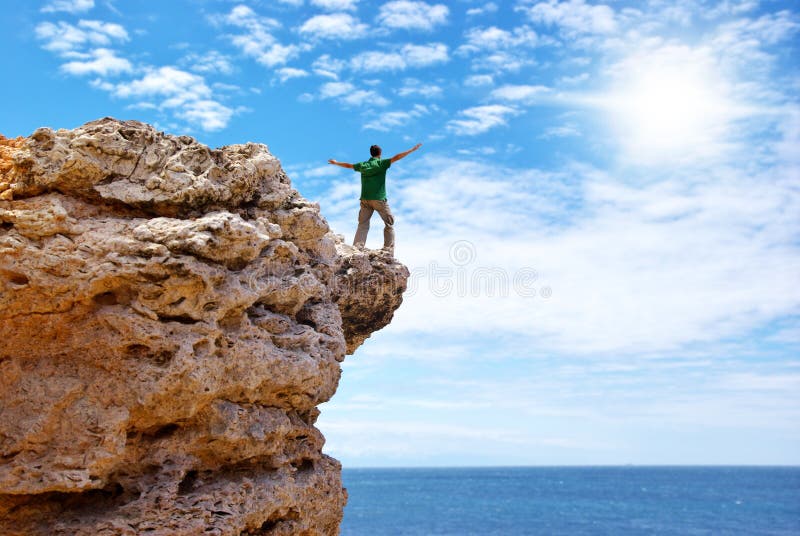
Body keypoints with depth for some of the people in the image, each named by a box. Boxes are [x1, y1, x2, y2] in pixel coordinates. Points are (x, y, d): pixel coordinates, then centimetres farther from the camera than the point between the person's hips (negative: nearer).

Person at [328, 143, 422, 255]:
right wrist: (413, 149, -5)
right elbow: (397, 157, -8)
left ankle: (356, 248, -10)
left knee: (362, 225, 5)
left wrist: (335, 163, 44)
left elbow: (348, 165, 26)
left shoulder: (362, 165, 12)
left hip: (365, 199, 4)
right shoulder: (382, 163, -1)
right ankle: (388, 251, -2)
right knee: (389, 224, 6)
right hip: (379, 199, -4)